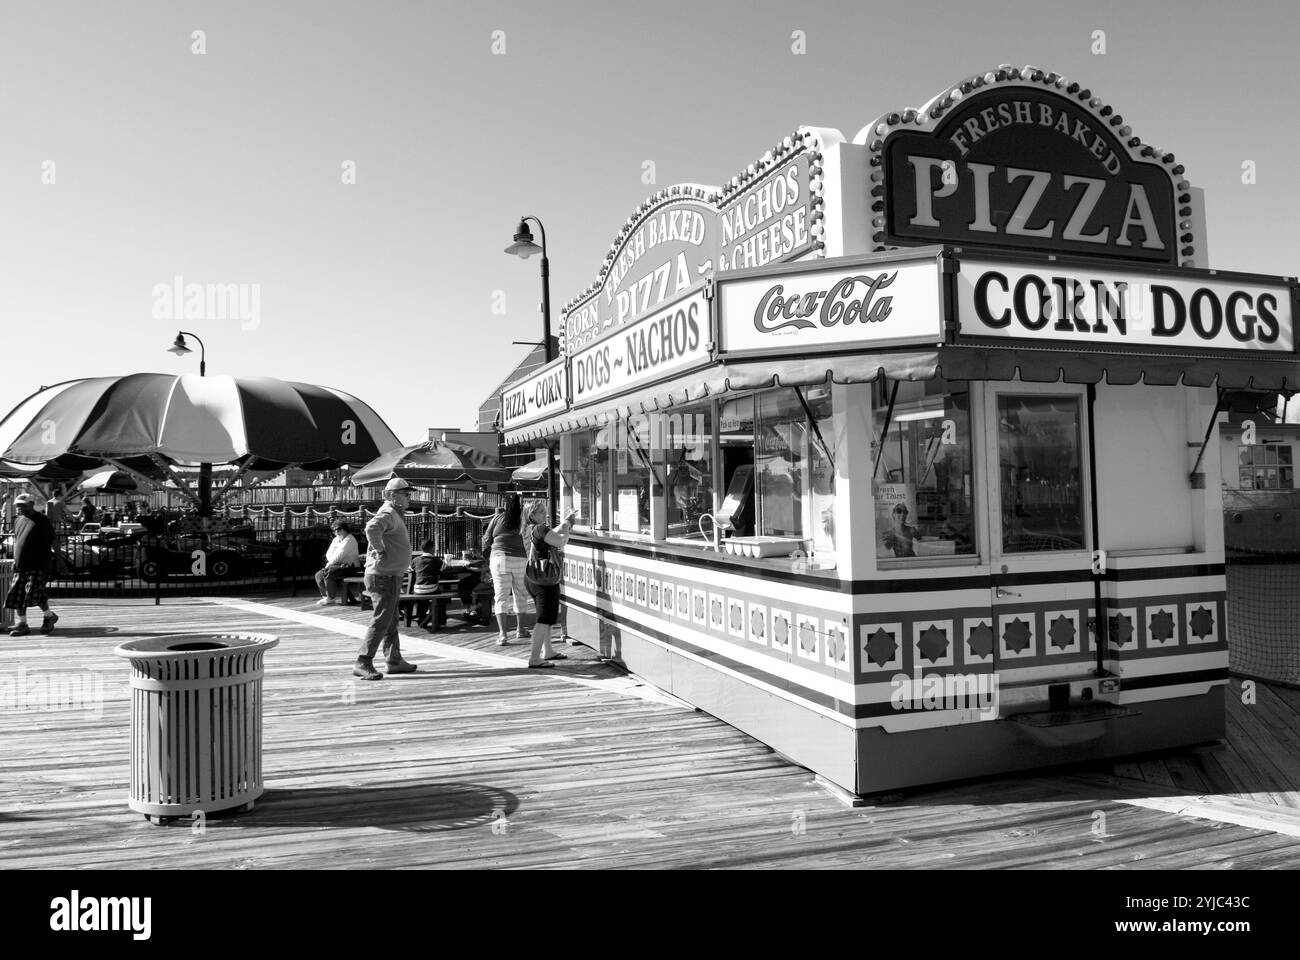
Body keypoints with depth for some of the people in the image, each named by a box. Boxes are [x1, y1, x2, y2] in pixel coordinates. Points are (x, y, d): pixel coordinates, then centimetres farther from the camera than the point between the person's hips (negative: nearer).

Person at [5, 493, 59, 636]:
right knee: (17, 595, 3)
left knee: (34, 593, -12)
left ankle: (49, 616, 11)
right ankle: (22, 624, 12)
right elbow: (17, 542, 24)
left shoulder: (42, 520, -6)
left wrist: (56, 557, -12)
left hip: (38, 565, -7)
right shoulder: (18, 521, 14)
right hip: (20, 565, 7)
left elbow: (53, 541, -7)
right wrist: (16, 560, 19)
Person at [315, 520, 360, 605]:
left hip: (349, 567, -10)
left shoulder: (349, 540, -13)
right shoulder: (336, 540, 17)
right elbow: (328, 554, 12)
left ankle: (330, 598, -18)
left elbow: (340, 554, -21)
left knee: (328, 573, -29)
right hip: (339, 565, 10)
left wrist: (330, 564, -18)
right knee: (319, 574, -3)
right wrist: (330, 562, -8)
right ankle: (325, 596, 1)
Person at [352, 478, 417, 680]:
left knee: (391, 621, 16)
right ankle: (362, 663, -7)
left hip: (391, 577, 11)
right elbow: (372, 528, -37)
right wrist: (381, 551, -26)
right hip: (383, 577, -11)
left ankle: (395, 661, 25)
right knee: (380, 621, -10)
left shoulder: (395, 515, 18)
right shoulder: (388, 514, -16)